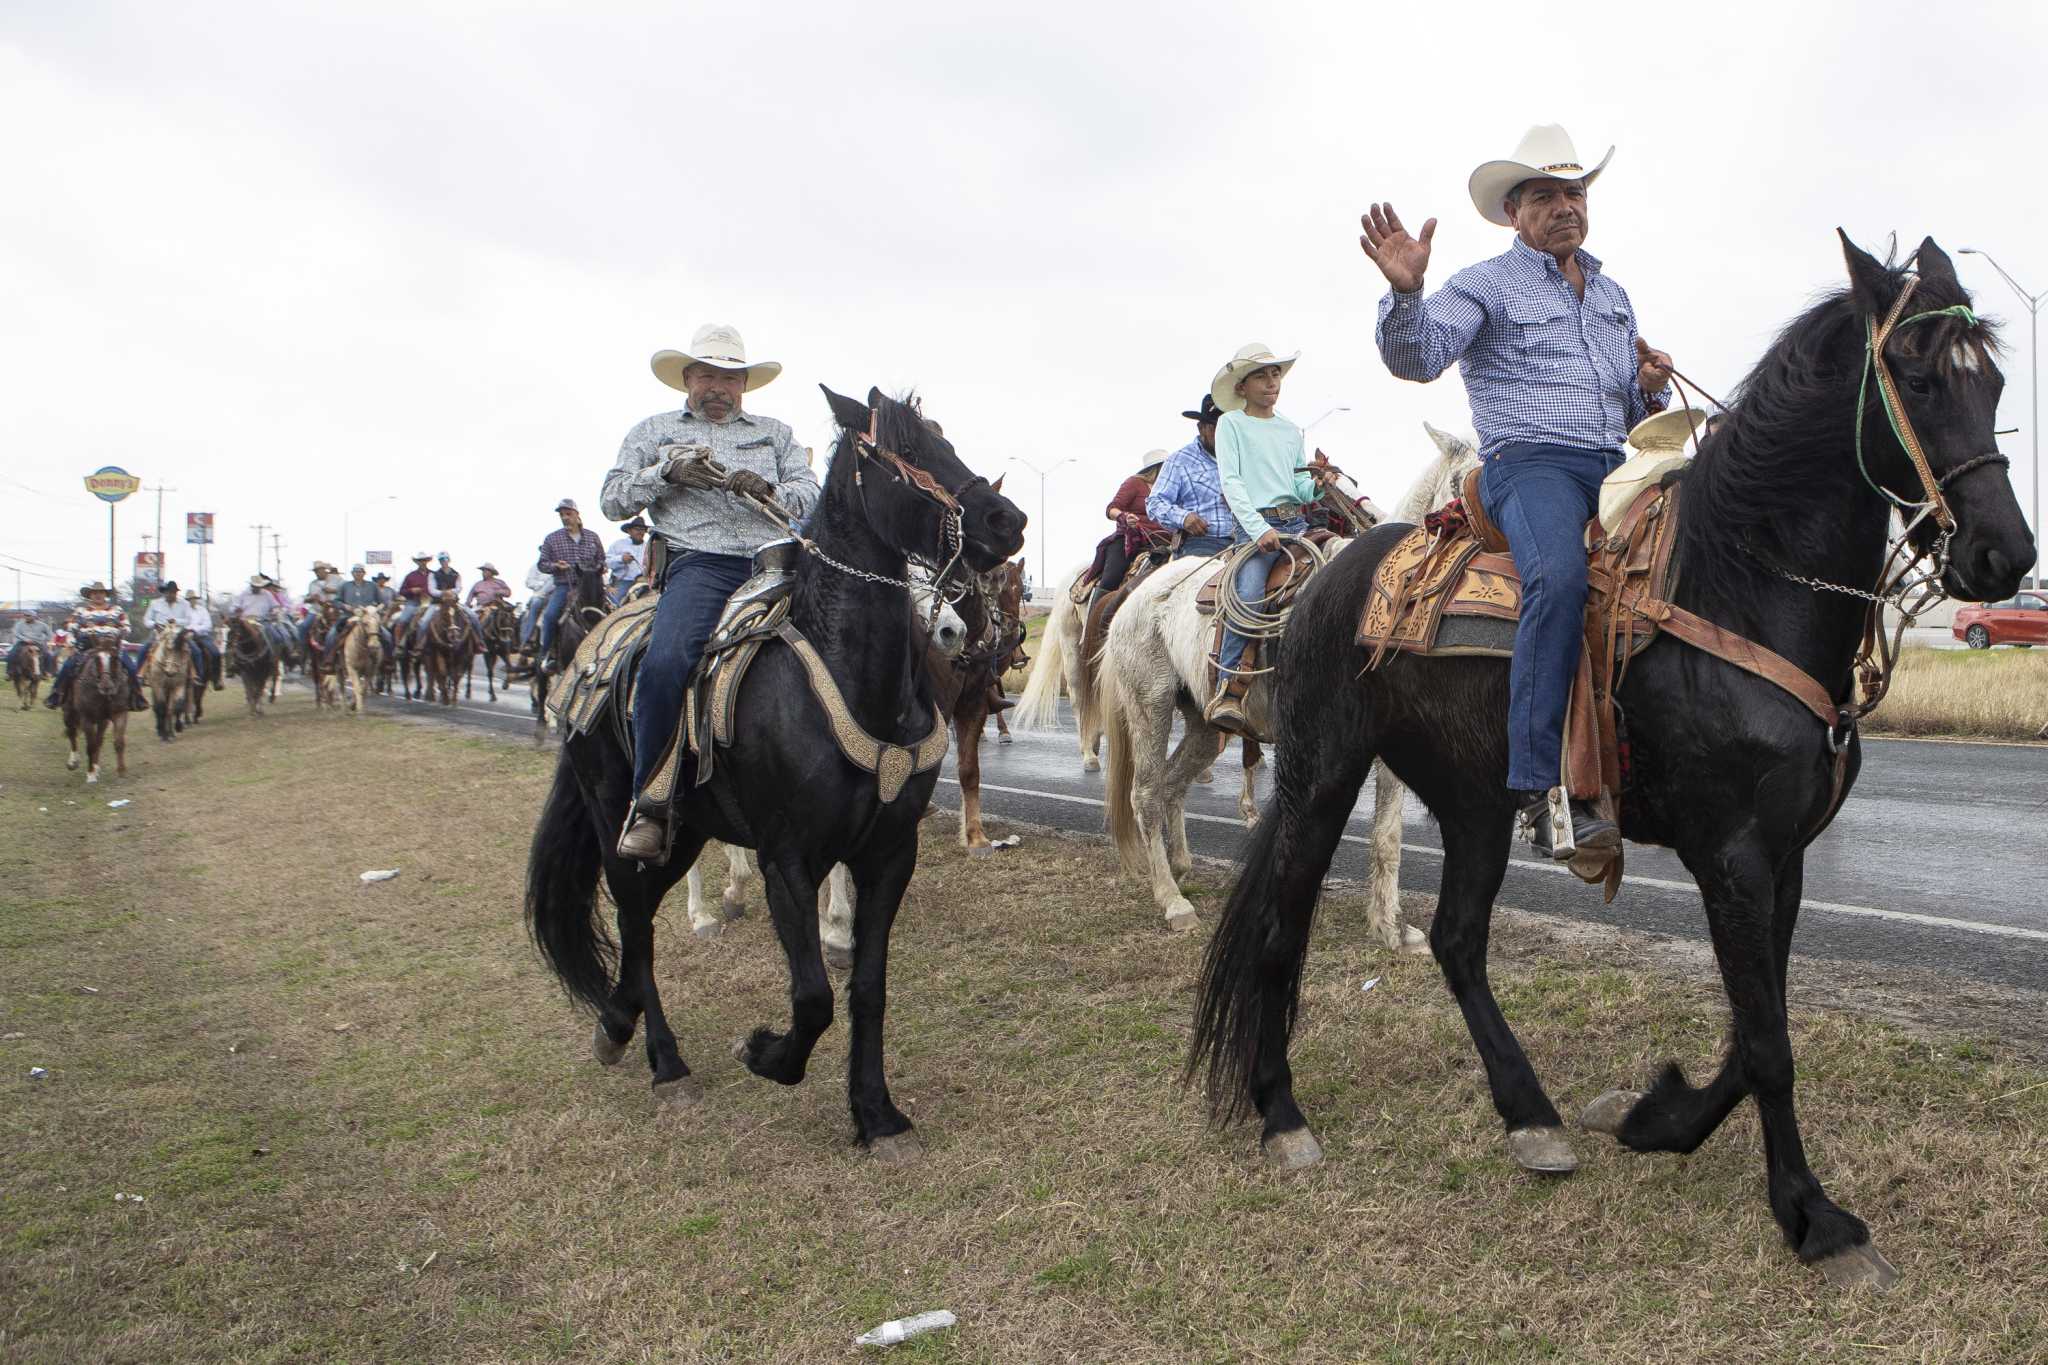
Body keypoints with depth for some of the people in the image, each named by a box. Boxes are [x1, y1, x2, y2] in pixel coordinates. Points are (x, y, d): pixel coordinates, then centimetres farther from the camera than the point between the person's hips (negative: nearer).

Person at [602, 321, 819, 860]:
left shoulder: (776, 433, 25)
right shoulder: (653, 431, 22)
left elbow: (811, 496, 13)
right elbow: (613, 500, 15)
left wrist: (771, 491, -9)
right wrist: (667, 472, -2)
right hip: (699, 564, -3)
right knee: (666, 663, -31)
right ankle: (647, 803, -23)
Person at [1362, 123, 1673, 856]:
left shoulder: (1613, 294, 26)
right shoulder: (1486, 285, 6)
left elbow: (1639, 409, 31)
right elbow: (1416, 357, -12)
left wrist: (1652, 387, 7)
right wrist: (1405, 291, -31)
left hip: (1615, 467, 7)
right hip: (1529, 465, -7)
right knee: (1560, 575, -35)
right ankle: (1542, 787, -37)